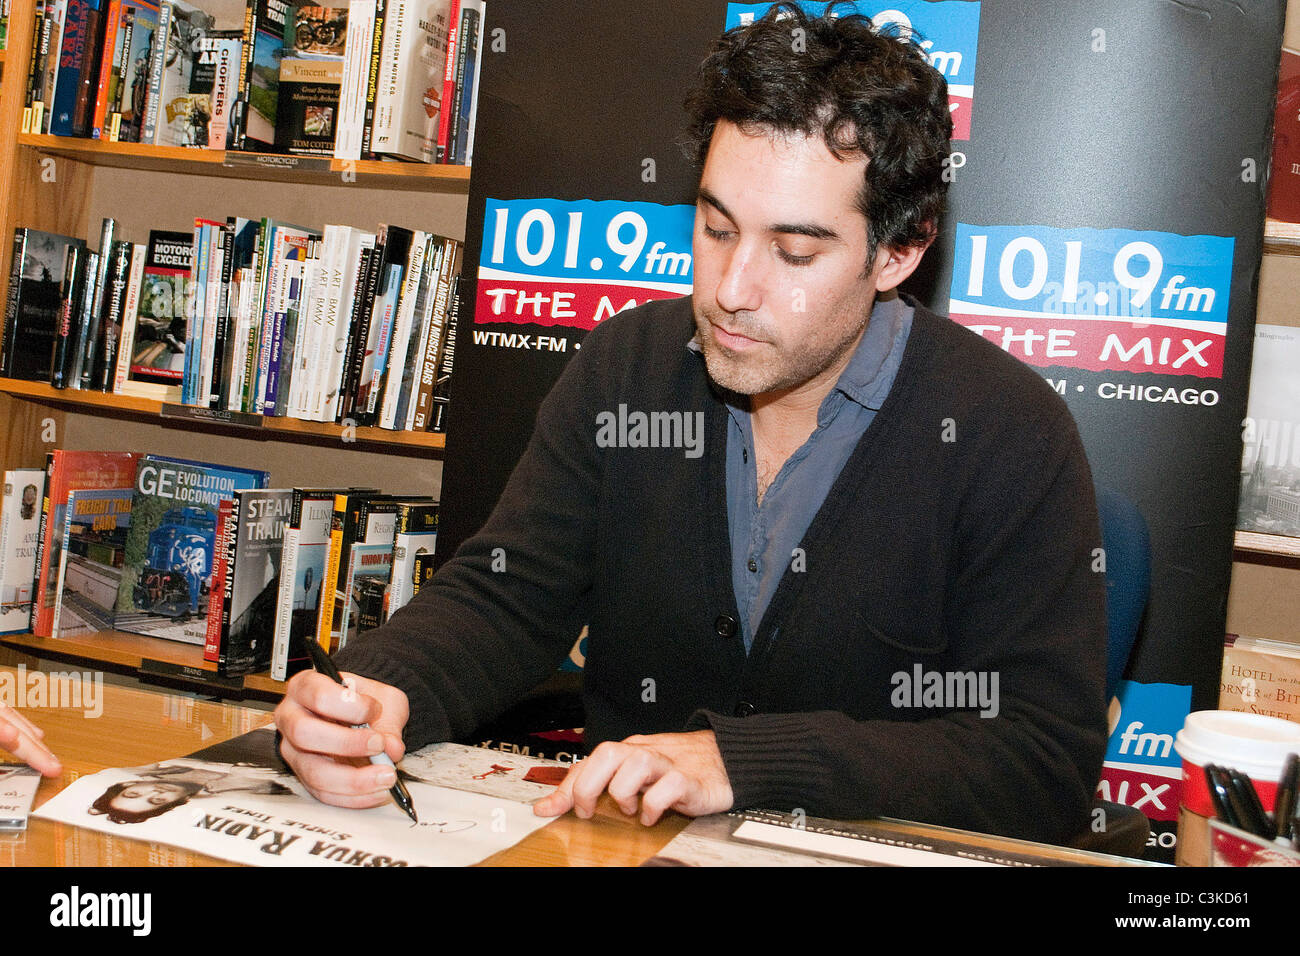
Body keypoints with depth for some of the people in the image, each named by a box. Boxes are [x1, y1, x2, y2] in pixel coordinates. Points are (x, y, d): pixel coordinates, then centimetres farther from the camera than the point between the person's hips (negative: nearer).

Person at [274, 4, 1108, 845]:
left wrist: (745, 760, -25)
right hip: (616, 841, 4)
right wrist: (377, 692, -18)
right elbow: (506, 597, 3)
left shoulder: (1013, 438, -13)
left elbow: (1048, 760, -16)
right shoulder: (623, 369, 1)